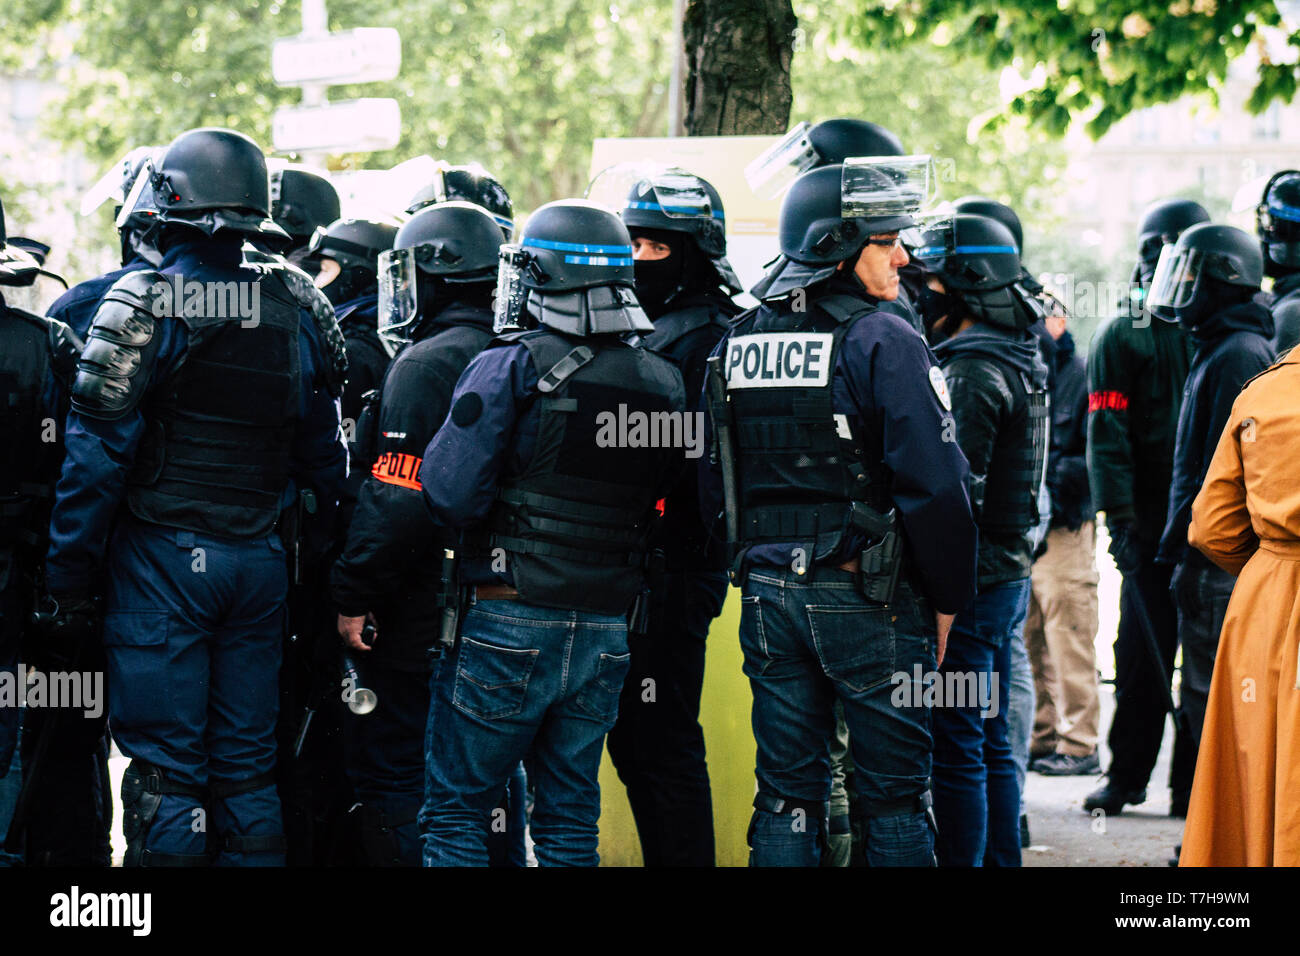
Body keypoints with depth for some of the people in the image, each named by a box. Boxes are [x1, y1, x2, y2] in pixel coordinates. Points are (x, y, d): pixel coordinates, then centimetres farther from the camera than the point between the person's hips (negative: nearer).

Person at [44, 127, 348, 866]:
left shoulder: (142, 306, -10)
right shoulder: (291, 313, 5)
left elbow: (98, 452, -12)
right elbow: (323, 452, 11)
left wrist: (70, 574, -7)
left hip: (163, 557, -4)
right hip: (260, 558, 5)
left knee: (165, 765, -1)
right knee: (248, 763, 11)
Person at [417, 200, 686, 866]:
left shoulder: (512, 368, -12)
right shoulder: (665, 384, 4)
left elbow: (449, 493, -18)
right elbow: (658, 498, 10)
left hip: (509, 623, -5)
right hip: (608, 630, 5)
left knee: (454, 811, 4)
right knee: (570, 820, 13)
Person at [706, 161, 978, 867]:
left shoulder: (735, 345, 8)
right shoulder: (884, 344, -12)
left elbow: (711, 485, 12)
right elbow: (935, 485, -16)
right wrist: (947, 598, -5)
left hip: (767, 592, 6)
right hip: (867, 596, -6)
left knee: (786, 790, 10)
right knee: (893, 795, 3)